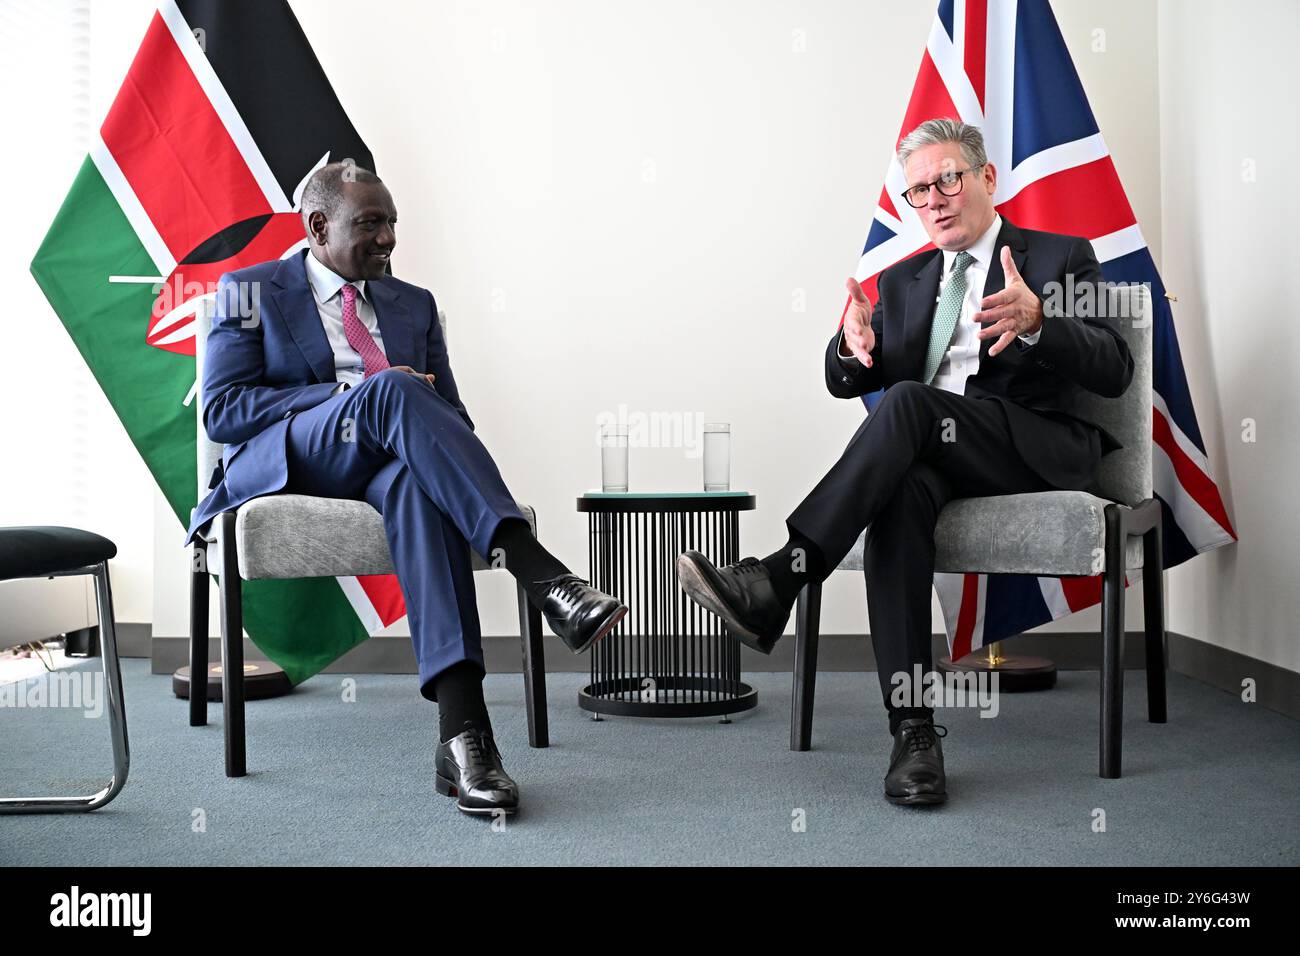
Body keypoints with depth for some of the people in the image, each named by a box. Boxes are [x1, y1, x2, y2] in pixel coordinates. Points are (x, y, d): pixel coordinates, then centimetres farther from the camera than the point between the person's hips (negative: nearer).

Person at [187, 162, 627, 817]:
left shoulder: (414, 304, 24)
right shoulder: (250, 291, 12)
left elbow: (450, 415, 23)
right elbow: (221, 410, -1)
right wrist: (359, 393, -10)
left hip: (388, 469, 3)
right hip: (289, 467, -2)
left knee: (416, 477, -38)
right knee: (391, 387, -34)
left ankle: (462, 731, -51)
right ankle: (540, 575, -46)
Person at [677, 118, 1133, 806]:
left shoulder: (1060, 259, 10)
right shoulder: (902, 282, 23)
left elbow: (1113, 372, -5)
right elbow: (844, 383, 15)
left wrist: (1036, 324, -26)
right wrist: (854, 348, -11)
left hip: (1036, 452, -3)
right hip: (932, 454, 3)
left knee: (907, 402, -32)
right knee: (904, 486, -34)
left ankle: (775, 582, -38)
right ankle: (913, 731, -39)